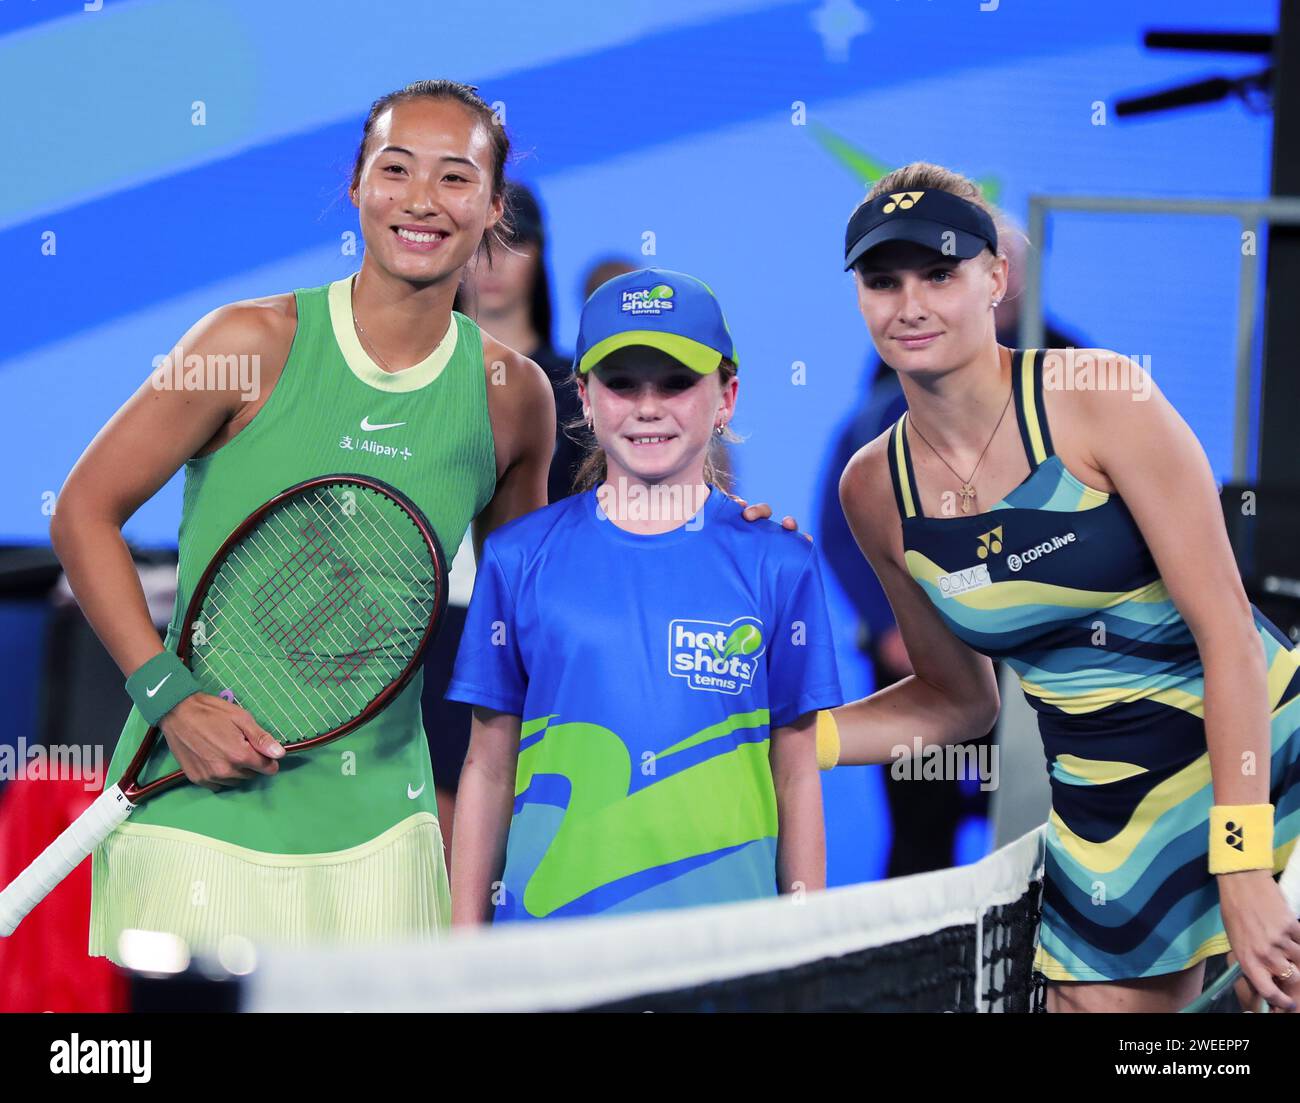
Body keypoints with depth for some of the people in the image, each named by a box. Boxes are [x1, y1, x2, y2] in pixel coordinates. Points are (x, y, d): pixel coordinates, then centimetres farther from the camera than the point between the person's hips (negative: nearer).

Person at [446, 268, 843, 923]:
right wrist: (465, 946, 4)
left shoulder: (778, 565, 3)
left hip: (725, 933, 0)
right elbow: (488, 770, 7)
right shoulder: (518, 559, 5)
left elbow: (797, 776, 6)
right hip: (548, 916, 0)